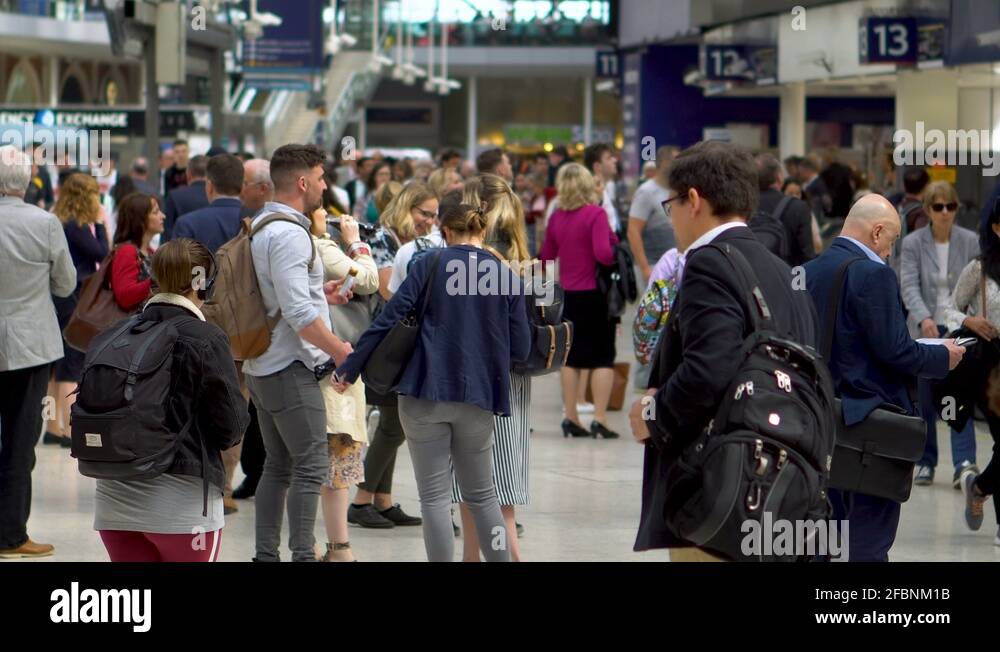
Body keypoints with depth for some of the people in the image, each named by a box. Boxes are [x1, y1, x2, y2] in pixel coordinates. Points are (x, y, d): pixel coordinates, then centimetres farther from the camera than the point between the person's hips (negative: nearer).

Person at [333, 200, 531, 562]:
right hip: (478, 397, 2)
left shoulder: (429, 265, -1)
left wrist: (350, 368, -1)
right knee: (482, 495, 16)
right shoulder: (507, 276, 4)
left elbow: (388, 320, -7)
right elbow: (519, 349, 4)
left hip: (426, 391, -2)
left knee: (435, 496, 2)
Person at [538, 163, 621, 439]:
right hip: (596, 293, -5)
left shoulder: (556, 217, 2)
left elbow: (547, 255, 12)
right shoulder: (596, 214, -14)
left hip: (568, 294, 5)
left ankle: (570, 417, 14)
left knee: (571, 356, 13)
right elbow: (603, 254, -22)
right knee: (603, 357, 2)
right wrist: (615, 241, -3)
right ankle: (599, 419, -4)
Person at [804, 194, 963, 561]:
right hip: (870, 419, -7)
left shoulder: (809, 272, 7)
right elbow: (894, 351, -18)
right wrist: (942, 358, -1)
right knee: (871, 536, -2)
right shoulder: (874, 274, -16)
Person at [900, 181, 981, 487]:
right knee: (926, 399, 6)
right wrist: (924, 318, -28)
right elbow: (909, 286, -12)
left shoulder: (970, 242, 2)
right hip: (926, 330, 0)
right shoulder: (913, 243, -2)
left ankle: (964, 462, -18)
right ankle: (926, 462, 18)